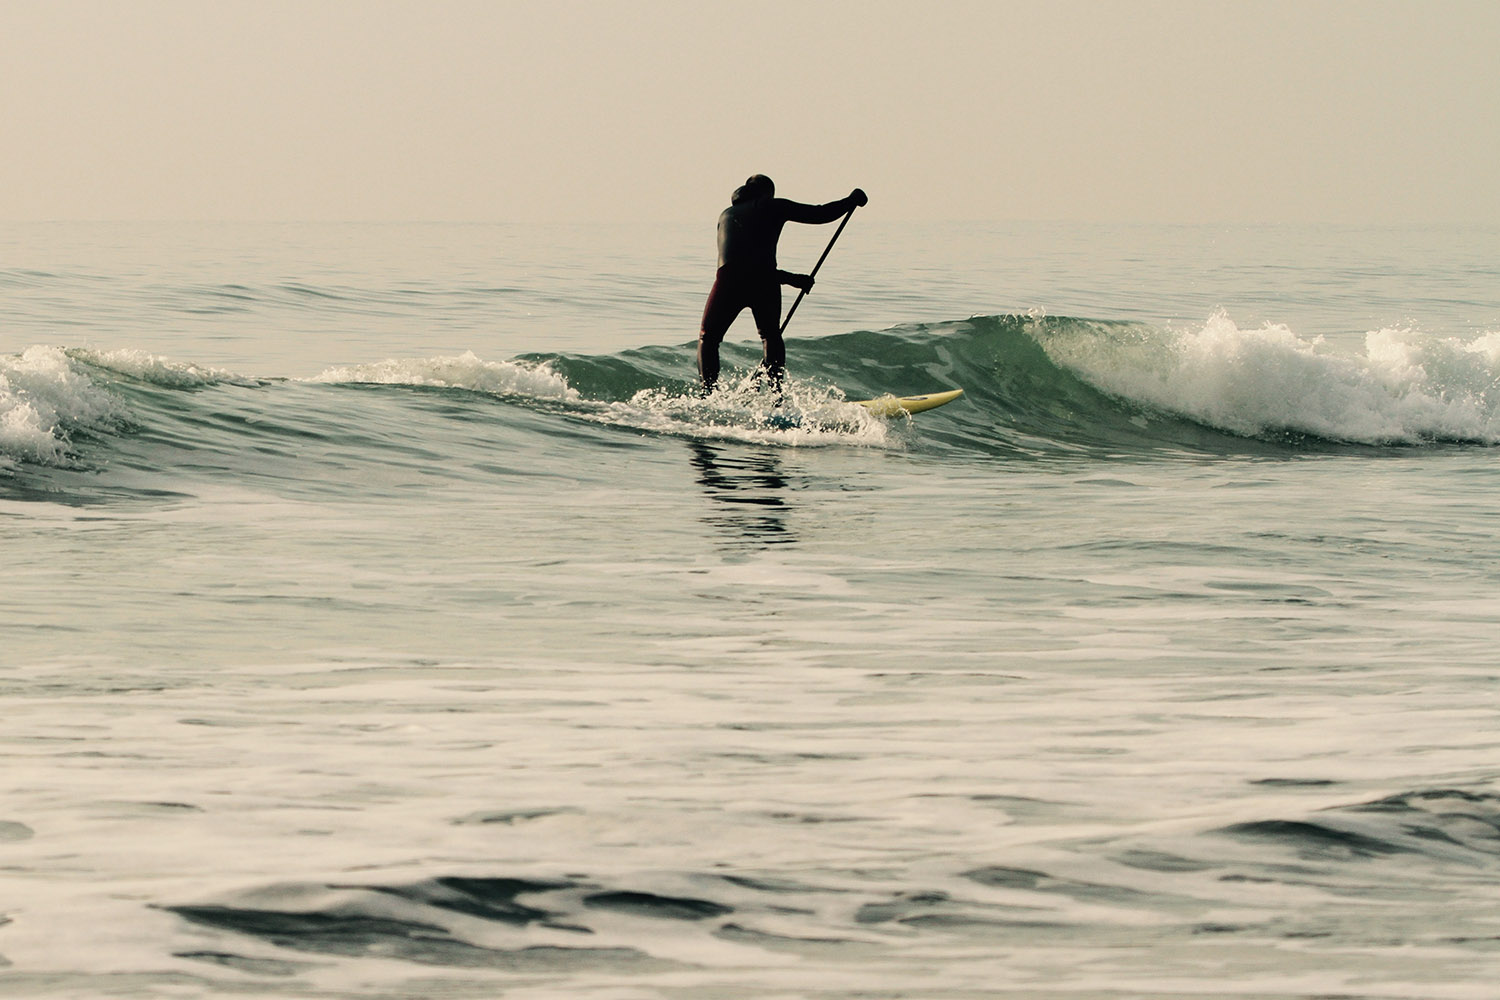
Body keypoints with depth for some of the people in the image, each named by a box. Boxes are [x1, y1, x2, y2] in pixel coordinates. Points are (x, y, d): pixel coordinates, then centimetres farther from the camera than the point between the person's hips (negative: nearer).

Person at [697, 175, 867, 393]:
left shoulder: (726, 215, 31)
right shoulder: (772, 206, 18)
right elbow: (820, 215, 15)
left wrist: (792, 278, 35)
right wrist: (853, 200, 32)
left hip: (728, 281, 1)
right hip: (764, 283, -1)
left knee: (708, 339, 16)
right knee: (771, 337, 22)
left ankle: (708, 394, -2)